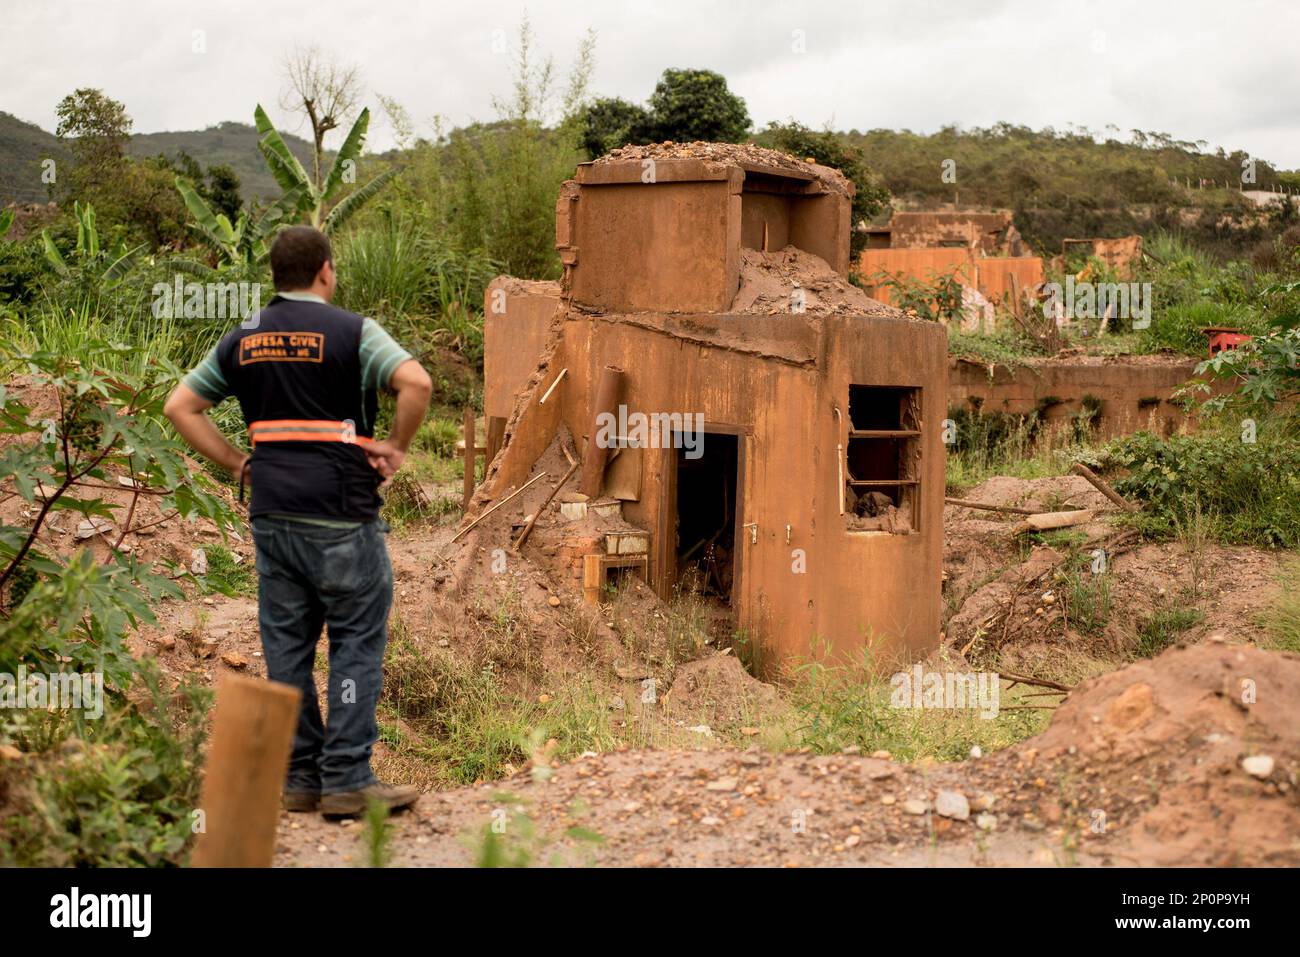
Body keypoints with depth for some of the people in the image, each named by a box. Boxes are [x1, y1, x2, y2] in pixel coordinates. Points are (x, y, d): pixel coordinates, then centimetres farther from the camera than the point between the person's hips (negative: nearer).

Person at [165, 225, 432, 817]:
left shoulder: (243, 340, 11)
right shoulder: (350, 332, -7)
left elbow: (180, 406, 14)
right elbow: (415, 382, -21)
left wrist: (236, 463, 12)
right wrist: (396, 448, -8)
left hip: (270, 512, 6)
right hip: (340, 512, -5)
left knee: (286, 644, 11)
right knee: (356, 641, 2)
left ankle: (296, 778, 16)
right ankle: (347, 780, 1)